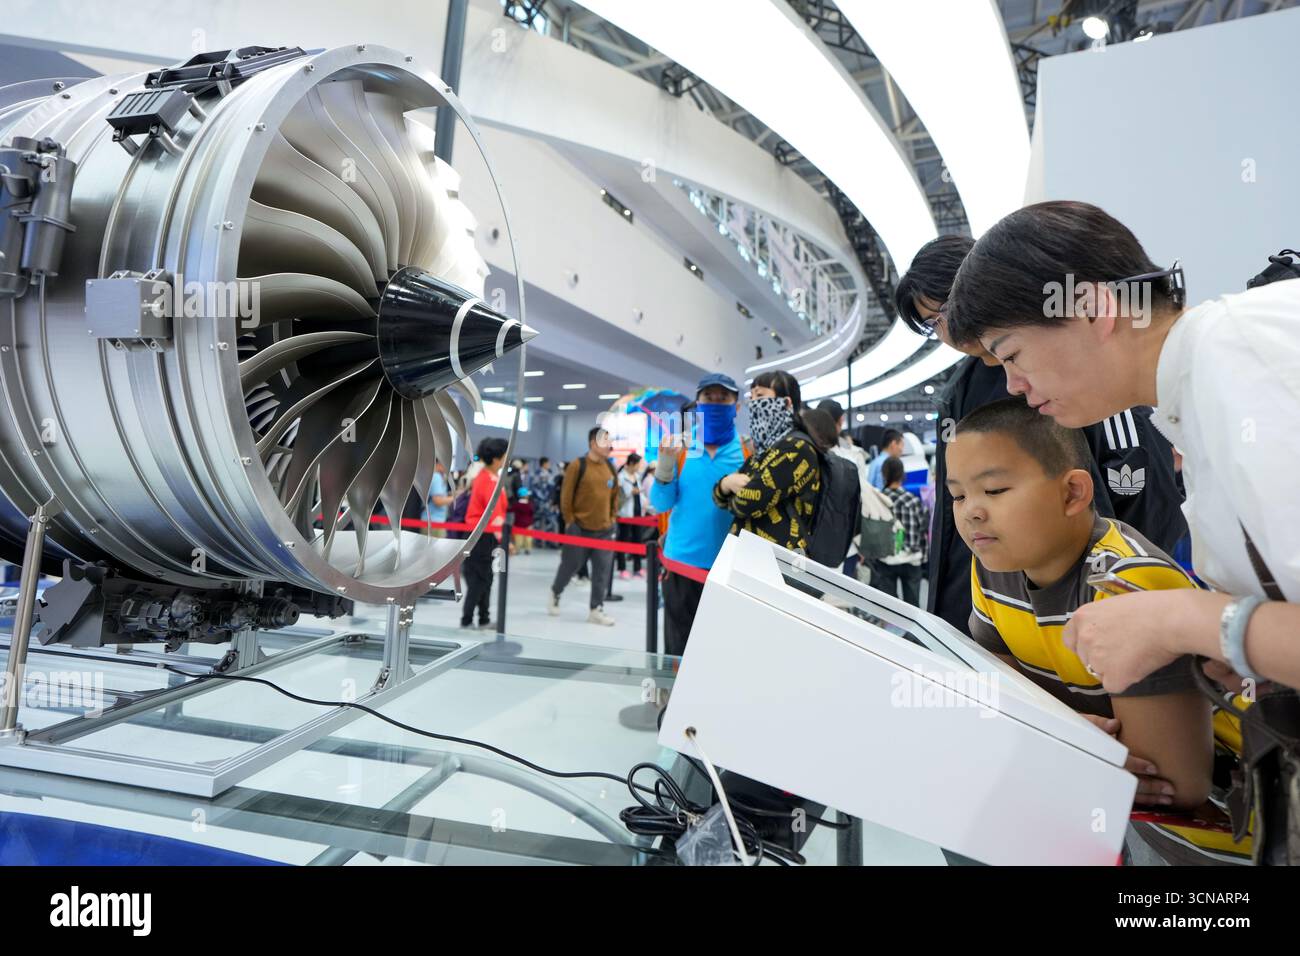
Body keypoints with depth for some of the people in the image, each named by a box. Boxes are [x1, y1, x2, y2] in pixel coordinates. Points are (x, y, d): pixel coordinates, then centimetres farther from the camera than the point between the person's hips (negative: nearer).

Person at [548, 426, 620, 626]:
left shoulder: (610, 467, 7)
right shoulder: (577, 465, -9)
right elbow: (566, 496, -8)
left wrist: (612, 519, 11)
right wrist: (569, 521, -7)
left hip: (604, 530, 4)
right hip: (580, 529, -4)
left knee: (602, 571, 4)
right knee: (570, 565, 9)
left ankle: (596, 609, 14)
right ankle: (555, 593, 36)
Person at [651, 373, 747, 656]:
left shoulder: (749, 450, 0)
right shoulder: (680, 446, 2)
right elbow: (661, 504, -3)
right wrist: (665, 461, -18)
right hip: (682, 562, 1)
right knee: (679, 650, 11)